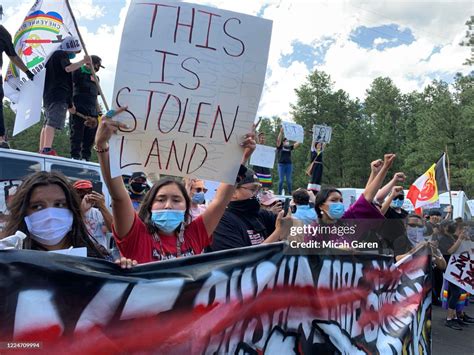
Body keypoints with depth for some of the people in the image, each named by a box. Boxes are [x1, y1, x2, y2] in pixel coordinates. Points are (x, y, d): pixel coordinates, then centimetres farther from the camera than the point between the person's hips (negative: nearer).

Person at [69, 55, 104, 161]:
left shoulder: (95, 77, 25)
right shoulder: (78, 71, 3)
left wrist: (98, 110, 19)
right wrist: (70, 104, -15)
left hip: (92, 112, 7)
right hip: (78, 110, -7)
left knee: (90, 137, 6)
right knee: (76, 135, -7)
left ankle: (86, 158, 13)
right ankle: (76, 157, -5)